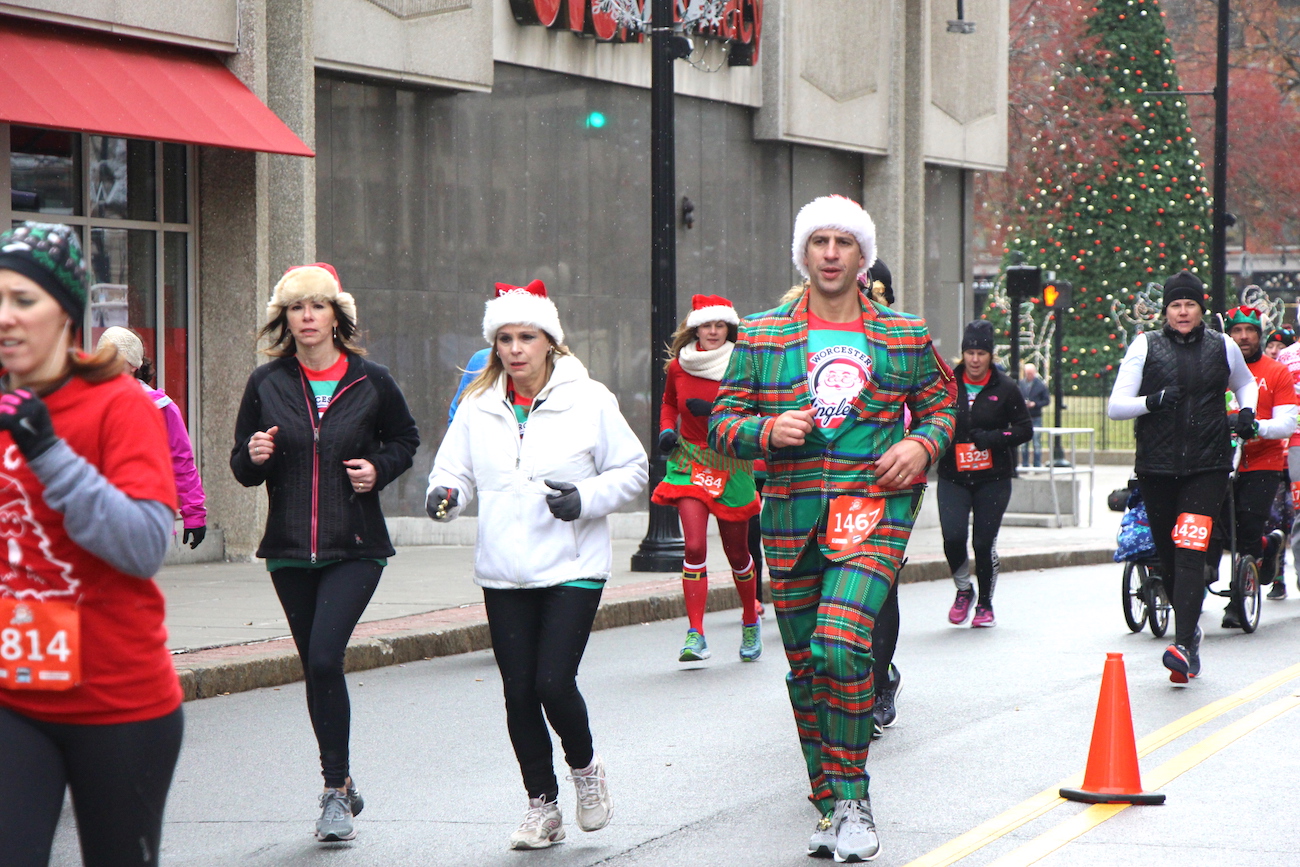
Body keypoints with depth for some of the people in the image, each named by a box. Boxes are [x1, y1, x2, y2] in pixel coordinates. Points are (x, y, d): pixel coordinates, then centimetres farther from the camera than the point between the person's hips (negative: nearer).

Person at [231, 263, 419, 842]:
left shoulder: (371, 382, -1)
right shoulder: (266, 385, 4)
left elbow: (405, 439, 14)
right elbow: (242, 467, 9)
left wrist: (378, 468, -5)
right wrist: (254, 457, -14)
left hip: (355, 549, -3)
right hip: (290, 552, 3)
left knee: (325, 658, -18)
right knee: (315, 668, 9)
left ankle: (335, 788, -8)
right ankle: (340, 785, 25)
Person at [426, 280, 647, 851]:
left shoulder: (588, 399, -2)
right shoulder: (477, 406, 7)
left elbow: (632, 470, 3)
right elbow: (455, 468, 10)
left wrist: (585, 499, -13)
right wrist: (447, 494, -13)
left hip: (573, 568, -3)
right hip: (502, 574, 4)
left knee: (554, 681, -14)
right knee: (518, 692, 4)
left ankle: (585, 767, 17)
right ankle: (542, 804, 20)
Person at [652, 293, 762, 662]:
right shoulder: (678, 366, 2)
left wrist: (716, 411, -23)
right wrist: (667, 430, 2)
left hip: (732, 463, -1)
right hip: (690, 460, 1)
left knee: (737, 552, 9)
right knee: (694, 546, -17)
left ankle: (750, 621, 36)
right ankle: (695, 635, -16)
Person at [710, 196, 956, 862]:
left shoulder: (904, 337, 7)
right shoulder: (762, 338, 7)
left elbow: (941, 403, 18)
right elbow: (723, 423, 8)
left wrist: (922, 445, -3)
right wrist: (769, 431, -13)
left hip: (874, 510, -3)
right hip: (791, 519, 3)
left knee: (840, 646, -23)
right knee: (805, 667, 8)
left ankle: (850, 801, -10)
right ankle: (829, 807, 22)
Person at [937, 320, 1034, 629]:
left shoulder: (1005, 388, 0)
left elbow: (1025, 429, 2)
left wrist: (995, 437, -14)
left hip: (993, 479, -1)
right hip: (953, 478, 1)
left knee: (984, 543, -2)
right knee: (952, 537, -13)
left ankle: (985, 604, 20)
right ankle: (963, 591, 15)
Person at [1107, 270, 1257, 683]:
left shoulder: (1223, 347, 8)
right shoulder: (1145, 346, 4)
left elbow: (1245, 383, 29)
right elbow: (1115, 406, 1)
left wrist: (1246, 411, 9)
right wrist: (1152, 401, -17)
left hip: (1207, 466, -1)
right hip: (1156, 467, 1)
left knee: (1190, 553, -16)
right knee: (1168, 556, 8)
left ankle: (1183, 646, -23)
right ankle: (1190, 629, 30)